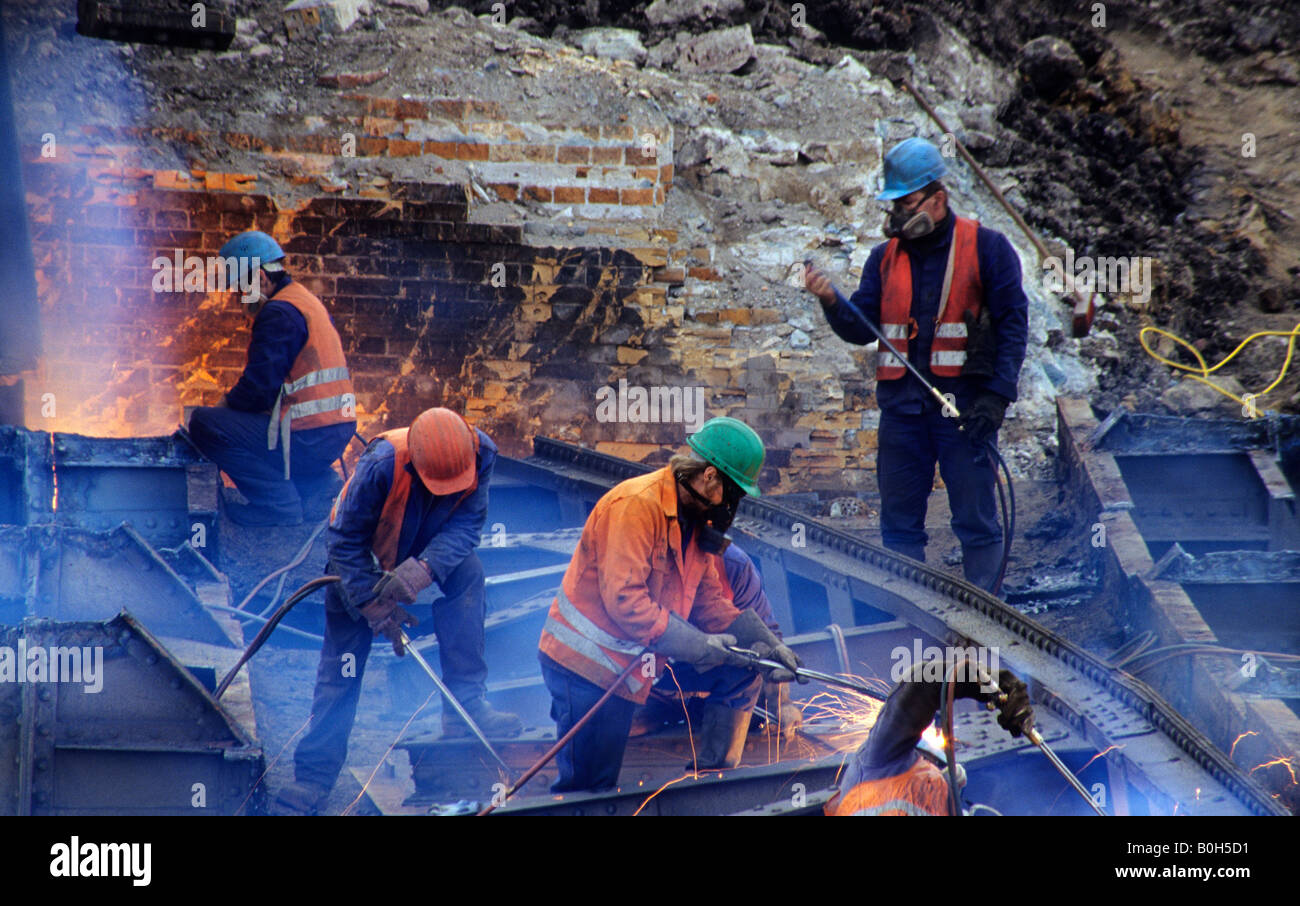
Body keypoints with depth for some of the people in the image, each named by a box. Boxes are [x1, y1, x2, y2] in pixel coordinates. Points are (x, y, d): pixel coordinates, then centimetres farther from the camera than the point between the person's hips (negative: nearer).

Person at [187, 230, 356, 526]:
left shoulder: (279, 314, -13)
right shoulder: (307, 302, 19)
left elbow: (259, 389, -18)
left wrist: (225, 405, 1)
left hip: (307, 439, -10)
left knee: (203, 423, -12)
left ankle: (278, 502, -9)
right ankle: (322, 487, 15)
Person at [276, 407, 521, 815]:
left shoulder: (480, 453, -29)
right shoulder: (381, 464, -39)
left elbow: (466, 524, -25)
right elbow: (346, 539, -27)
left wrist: (423, 570, -42)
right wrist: (374, 604, -29)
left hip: (430, 548, 3)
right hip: (364, 554, -3)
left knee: (467, 574, -27)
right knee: (342, 659, -6)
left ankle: (465, 707, -21)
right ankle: (314, 772, 4)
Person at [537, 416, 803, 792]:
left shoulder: (694, 519, 8)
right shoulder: (637, 504, -22)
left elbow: (710, 600, 9)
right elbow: (622, 598, -29)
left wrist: (767, 644, -4)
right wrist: (697, 645, -28)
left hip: (631, 662, 9)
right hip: (585, 663, -9)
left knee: (744, 672, 6)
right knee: (589, 787, -9)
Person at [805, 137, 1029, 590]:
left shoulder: (986, 247, 0)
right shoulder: (885, 257, 12)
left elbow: (1013, 323, -3)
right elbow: (861, 329, 9)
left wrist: (997, 395, -12)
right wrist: (831, 301, -12)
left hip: (965, 403, -4)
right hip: (902, 404, 4)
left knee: (976, 519, -1)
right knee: (899, 519, 7)